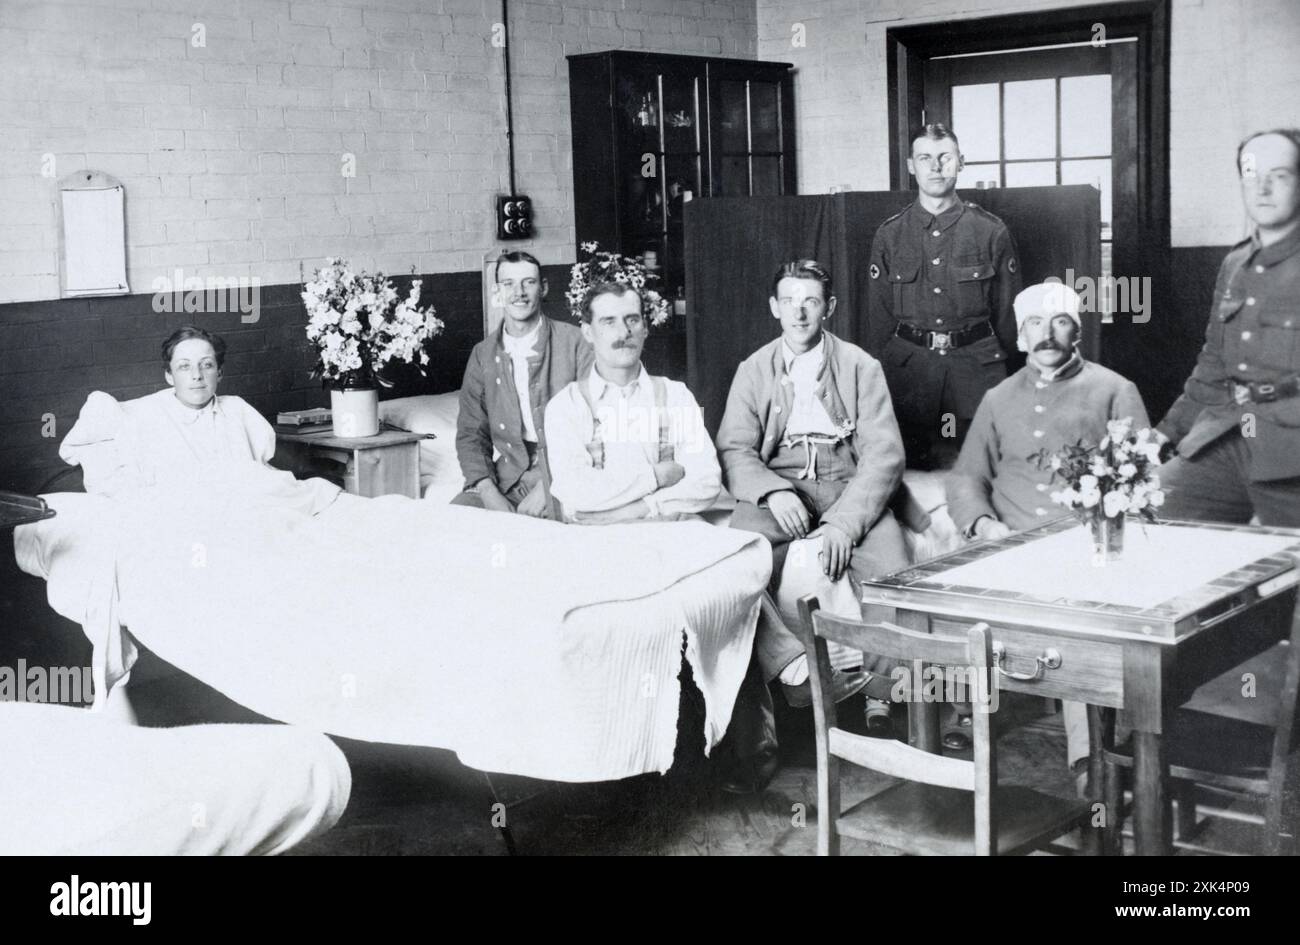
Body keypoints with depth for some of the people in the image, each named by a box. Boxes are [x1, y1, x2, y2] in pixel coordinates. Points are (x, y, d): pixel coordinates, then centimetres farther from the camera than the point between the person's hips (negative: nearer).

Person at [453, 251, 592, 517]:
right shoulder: (483, 355, 11)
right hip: (508, 478, 4)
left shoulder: (574, 342, 0)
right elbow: (470, 435, 10)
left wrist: (547, 487, -15)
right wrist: (489, 492, -8)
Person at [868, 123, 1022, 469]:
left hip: (977, 366, -1)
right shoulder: (889, 235, 6)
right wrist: (914, 346, 12)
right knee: (907, 464, 1)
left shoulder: (991, 231, 2)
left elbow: (1007, 309, 8)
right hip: (908, 366, 1)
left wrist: (990, 357, 11)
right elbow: (880, 310, 13)